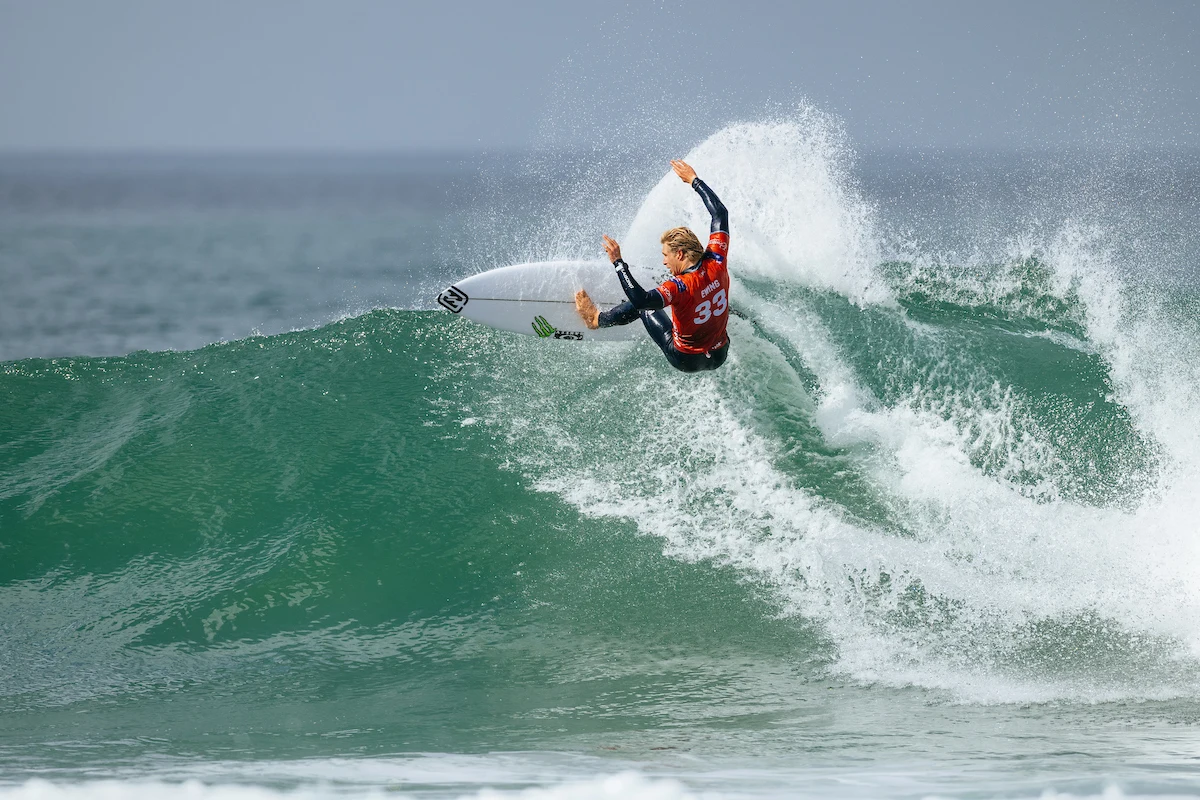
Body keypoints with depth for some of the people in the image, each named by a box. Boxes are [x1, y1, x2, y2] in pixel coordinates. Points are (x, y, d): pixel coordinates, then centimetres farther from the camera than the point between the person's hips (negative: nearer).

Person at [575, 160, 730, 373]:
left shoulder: (681, 286, -32)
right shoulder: (716, 262, -14)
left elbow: (640, 300, -46)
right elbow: (720, 213, -1)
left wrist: (618, 263, -38)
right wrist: (694, 180, 8)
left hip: (686, 361, -5)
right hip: (719, 356, 5)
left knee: (643, 305, 14)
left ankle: (596, 318, 38)